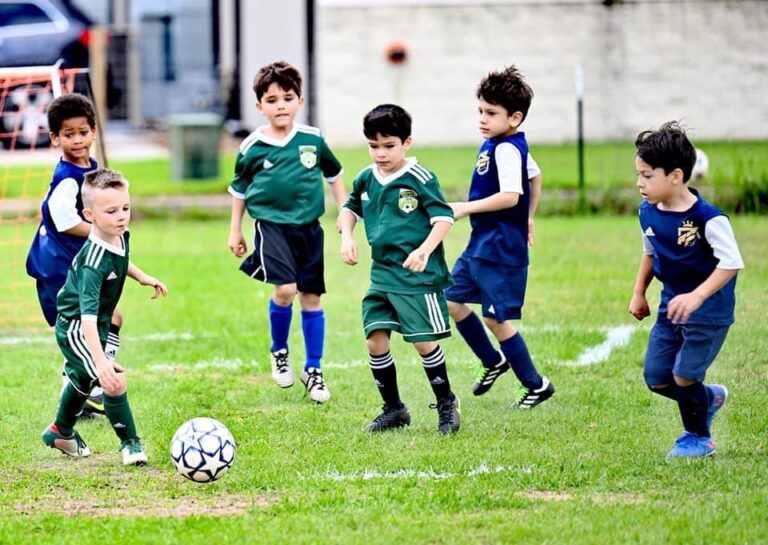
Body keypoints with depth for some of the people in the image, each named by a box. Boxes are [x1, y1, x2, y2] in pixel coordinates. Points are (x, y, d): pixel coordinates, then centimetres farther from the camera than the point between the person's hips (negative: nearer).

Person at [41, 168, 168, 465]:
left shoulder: (121, 237, -10)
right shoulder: (94, 262, -37)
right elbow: (87, 314, -44)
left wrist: (142, 277, 13)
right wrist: (100, 360, -52)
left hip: (97, 327, 10)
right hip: (76, 330, -10)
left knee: (82, 380, 29)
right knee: (115, 382, -21)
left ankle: (61, 432, 53)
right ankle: (129, 443, -1)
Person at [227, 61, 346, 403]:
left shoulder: (313, 140, -1)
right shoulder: (252, 147, -4)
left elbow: (333, 174, 16)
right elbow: (239, 189, 10)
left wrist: (344, 211, 14)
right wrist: (235, 230, 12)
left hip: (308, 226, 3)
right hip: (271, 224, -3)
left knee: (311, 297, 7)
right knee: (285, 289, -21)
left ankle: (313, 370, 20)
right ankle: (279, 353, 5)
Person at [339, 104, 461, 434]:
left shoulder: (420, 179, -11)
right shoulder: (366, 179, 7)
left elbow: (444, 218, -13)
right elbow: (350, 208, 26)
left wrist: (424, 250, -25)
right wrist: (346, 237, 9)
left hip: (419, 277, -6)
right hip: (382, 275, 6)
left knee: (424, 342, -7)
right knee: (375, 341, 3)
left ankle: (447, 405, 12)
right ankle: (393, 410, 16)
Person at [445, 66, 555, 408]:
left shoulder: (507, 150, -20)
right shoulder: (494, 145, 10)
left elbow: (510, 196, -30)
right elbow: (535, 175, 24)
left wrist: (465, 208, -24)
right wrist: (527, 217, 29)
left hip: (501, 251, -10)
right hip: (480, 246, 10)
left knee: (496, 318, -4)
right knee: (450, 299, 16)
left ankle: (535, 385, 8)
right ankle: (493, 361, 31)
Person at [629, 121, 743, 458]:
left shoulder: (707, 218, -25)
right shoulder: (648, 213, -2)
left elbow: (731, 263, -25)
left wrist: (696, 297, -34)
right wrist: (639, 294, 13)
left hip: (709, 308, -7)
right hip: (672, 304, 7)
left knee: (684, 376, -6)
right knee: (656, 378, 5)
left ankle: (698, 438, 19)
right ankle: (709, 398, 33)